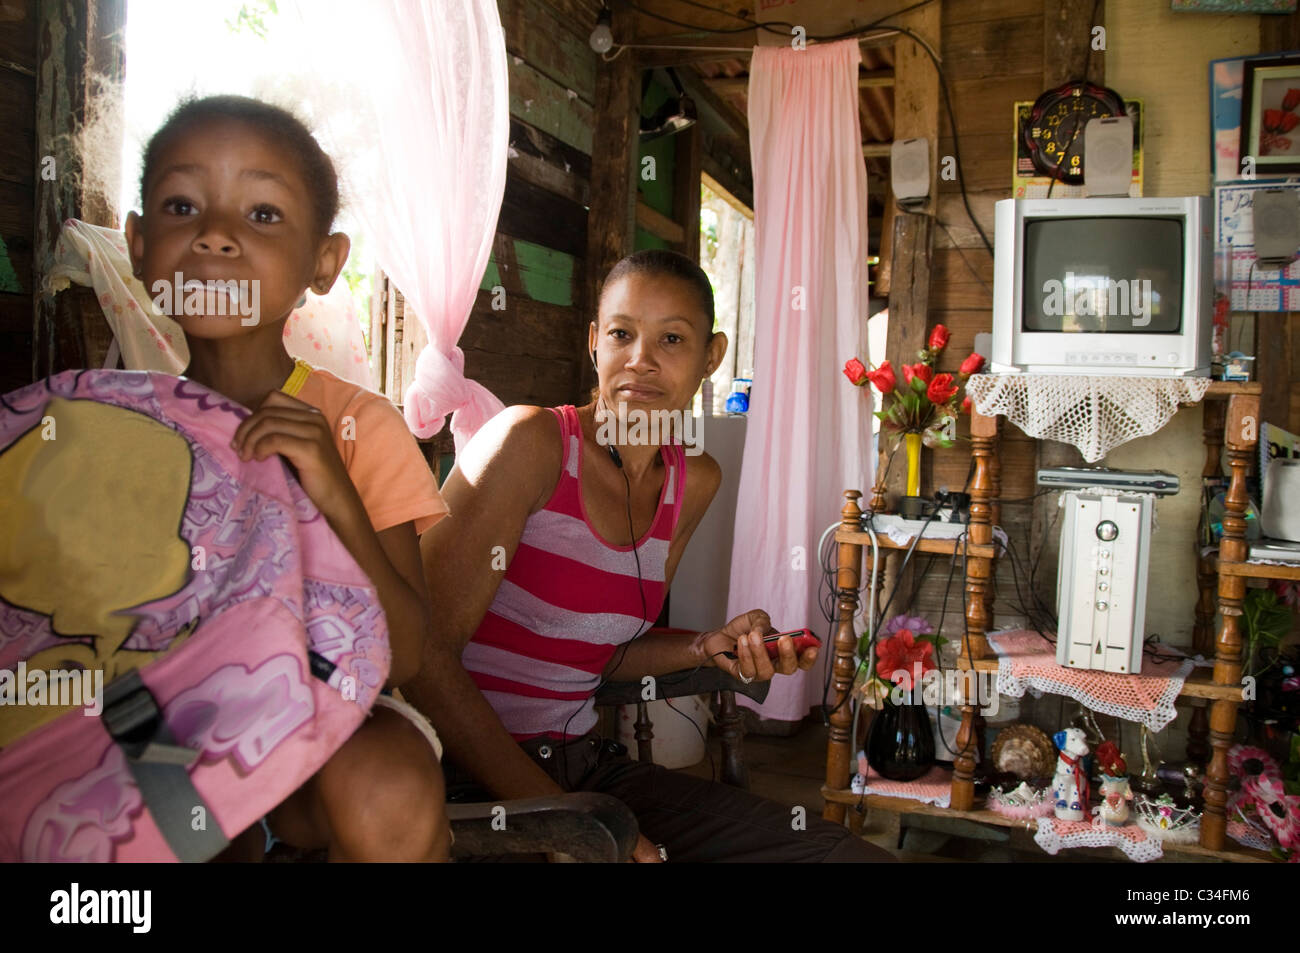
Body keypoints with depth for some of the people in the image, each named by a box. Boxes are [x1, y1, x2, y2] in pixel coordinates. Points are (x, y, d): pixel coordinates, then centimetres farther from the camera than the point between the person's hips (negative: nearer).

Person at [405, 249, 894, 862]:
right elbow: (426, 656, -18)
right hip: (467, 783, -6)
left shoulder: (694, 483, 7)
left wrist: (711, 647, -4)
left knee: (857, 853, -3)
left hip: (585, 764, 6)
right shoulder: (530, 441, -14)